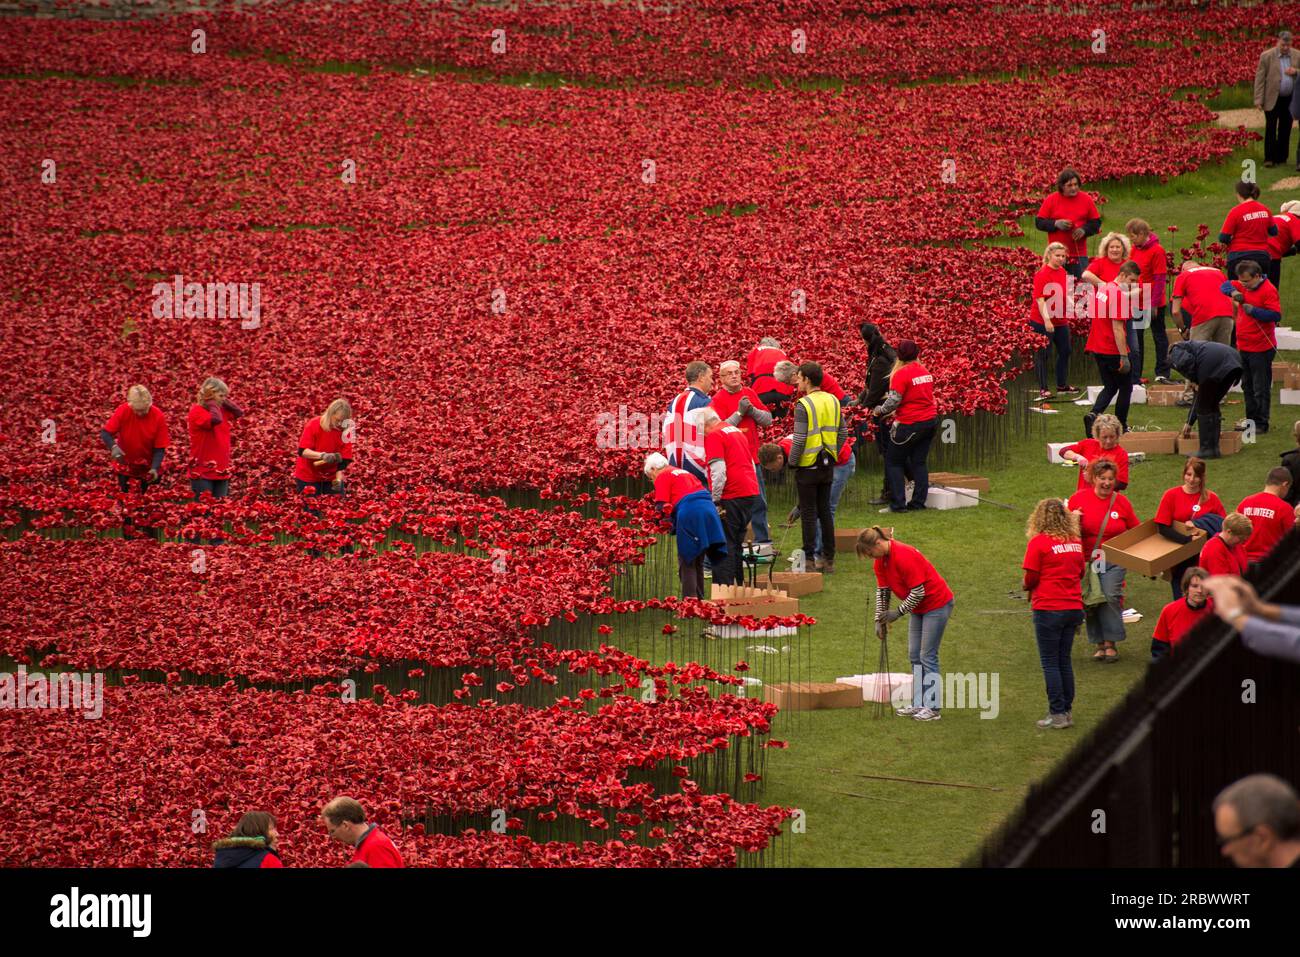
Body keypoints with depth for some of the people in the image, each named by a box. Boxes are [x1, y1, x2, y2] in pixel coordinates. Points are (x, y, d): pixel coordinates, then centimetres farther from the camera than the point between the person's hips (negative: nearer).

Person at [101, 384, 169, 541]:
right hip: (126, 466, 1)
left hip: (149, 468, -1)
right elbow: (105, 433, -15)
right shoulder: (122, 412, -18)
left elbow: (160, 448, -15)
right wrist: (113, 447, -37)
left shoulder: (158, 417, -18)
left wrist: (155, 468, -30)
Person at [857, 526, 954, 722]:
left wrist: (898, 612, -19)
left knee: (928, 656, -9)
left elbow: (918, 592, -26)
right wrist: (880, 620, 1)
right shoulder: (880, 561, -1)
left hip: (936, 604, -9)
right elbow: (882, 590, 6)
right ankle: (918, 704, 16)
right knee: (914, 655, 11)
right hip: (918, 607, 9)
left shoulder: (904, 556, -28)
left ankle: (933, 708, -6)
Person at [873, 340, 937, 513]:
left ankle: (898, 504, 1)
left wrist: (879, 410, 2)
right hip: (930, 421, 7)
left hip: (910, 424, -7)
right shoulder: (925, 371, 8)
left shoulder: (901, 374, -15)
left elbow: (893, 401, -17)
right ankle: (918, 503, 12)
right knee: (918, 462, 14)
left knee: (893, 461, 5)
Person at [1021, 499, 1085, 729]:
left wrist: (1027, 586, 11)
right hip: (1074, 608, 6)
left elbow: (1030, 578, -10)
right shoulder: (1076, 542, 5)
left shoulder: (1039, 542, -12)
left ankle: (1057, 714, 1)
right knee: (1064, 660, 15)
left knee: (1050, 663, 2)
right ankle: (1067, 711, 19)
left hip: (1048, 609, -5)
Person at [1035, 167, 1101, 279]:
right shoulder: (1051, 200, 1)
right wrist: (1056, 224, -14)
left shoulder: (1086, 200, 4)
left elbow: (1096, 223, 9)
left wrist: (1084, 230, -11)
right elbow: (1039, 222, 2)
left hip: (1079, 255, 1)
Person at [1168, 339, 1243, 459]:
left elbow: (1185, 361, -8)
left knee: (1204, 408, 6)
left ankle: (1207, 449, 7)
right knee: (1212, 406, 21)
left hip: (1215, 364, -8)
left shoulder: (1176, 351, 21)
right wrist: (1189, 423, 45)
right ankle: (1214, 448, 21)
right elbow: (1199, 396, 41)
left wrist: (1193, 381, 8)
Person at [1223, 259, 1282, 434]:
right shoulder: (1243, 286, 7)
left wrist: (1253, 311, -23)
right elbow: (1225, 285, 15)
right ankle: (1251, 418, 28)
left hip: (1261, 349, -9)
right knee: (1247, 386, 17)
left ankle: (1261, 424, 3)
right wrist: (1233, 292, -7)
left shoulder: (1268, 290, -16)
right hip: (1244, 347, 9)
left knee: (1261, 389, -2)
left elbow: (1276, 315, -21)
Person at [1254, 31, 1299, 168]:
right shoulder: (1267, 56, -7)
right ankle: (1269, 158, -1)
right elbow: (1260, 78, -7)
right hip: (1272, 99, -3)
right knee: (1271, 128, -4)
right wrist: (1258, 100, -12)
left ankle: (1281, 158, 14)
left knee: (1285, 129, 7)